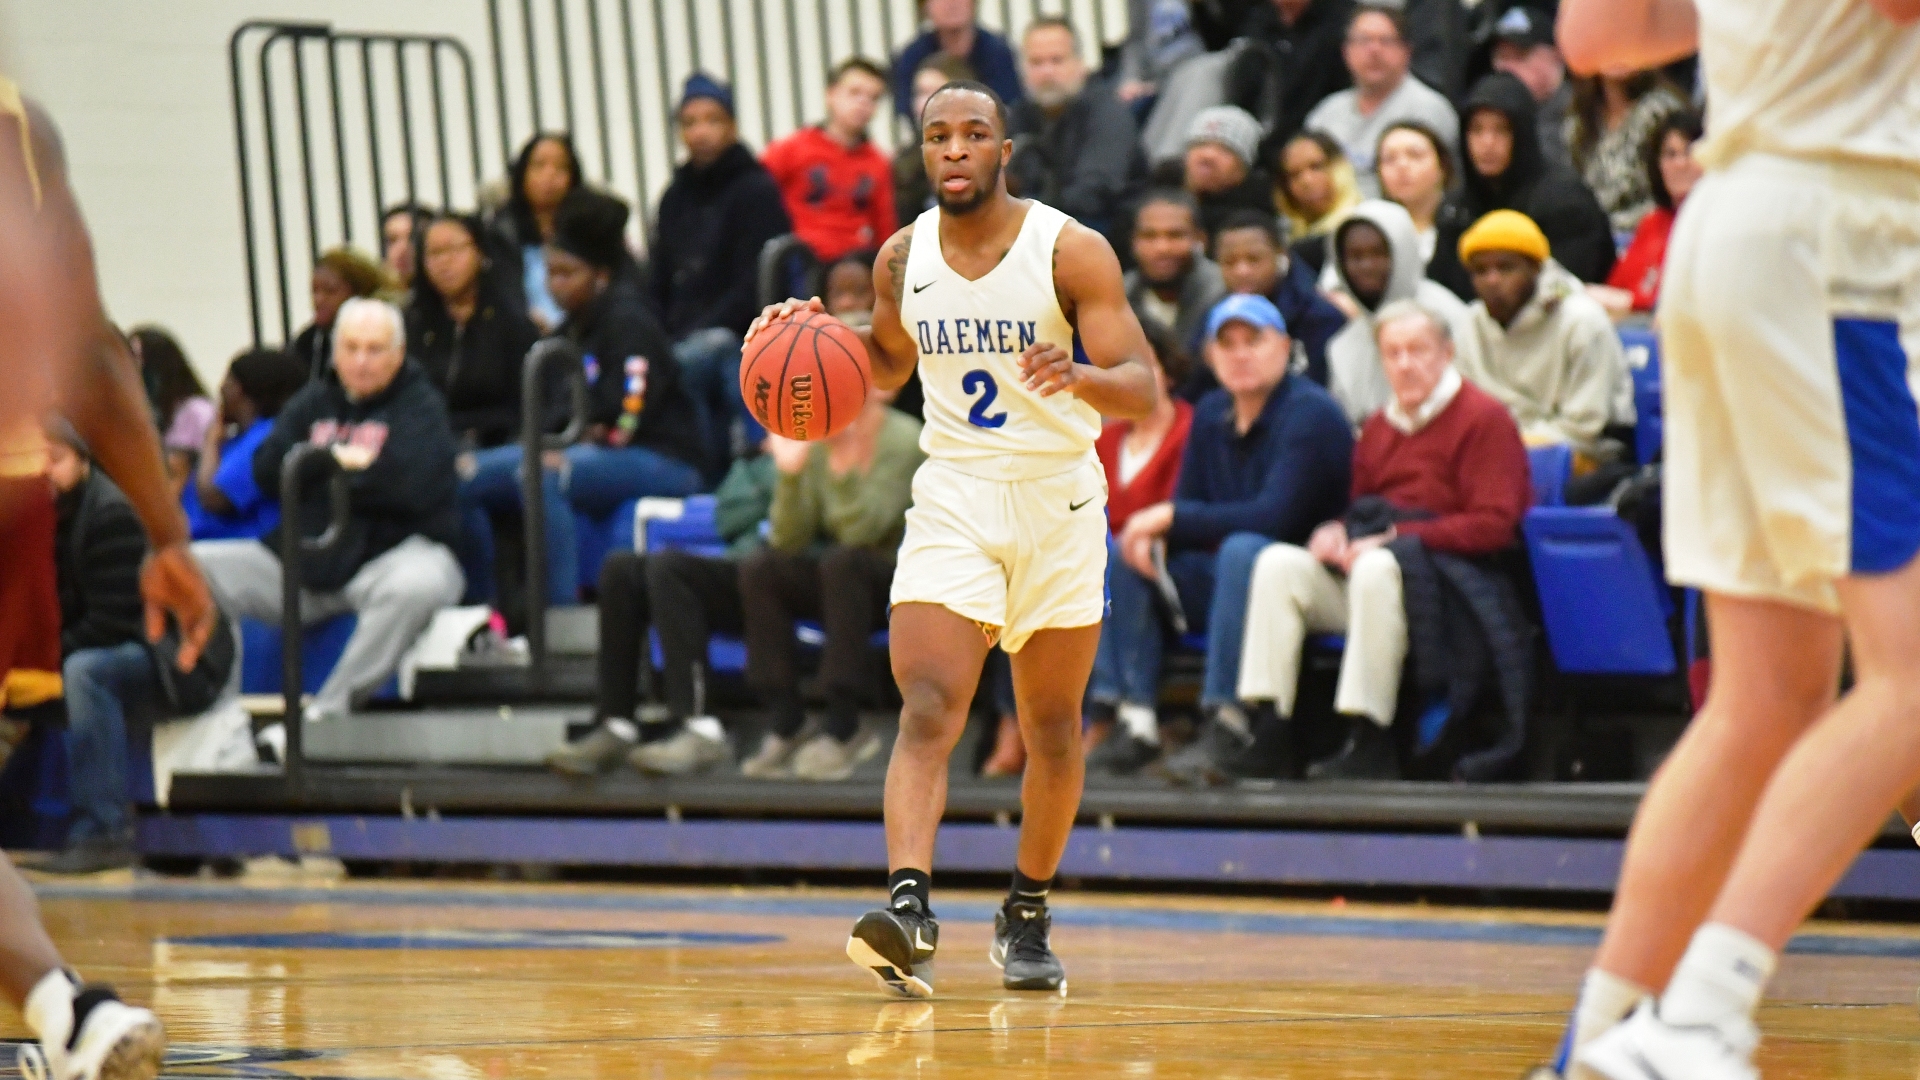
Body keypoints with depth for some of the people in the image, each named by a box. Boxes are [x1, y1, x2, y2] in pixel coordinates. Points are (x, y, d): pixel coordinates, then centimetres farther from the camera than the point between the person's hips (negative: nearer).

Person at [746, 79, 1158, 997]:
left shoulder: (1070, 252, -11)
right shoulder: (902, 258, 2)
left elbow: (1141, 389, -14)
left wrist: (1079, 378, -36)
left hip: (1057, 502, -1)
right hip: (952, 499, 1)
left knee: (1052, 728, 10)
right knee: (928, 711, -18)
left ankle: (1027, 915, 28)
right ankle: (909, 907, -31)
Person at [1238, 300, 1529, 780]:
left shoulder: (1484, 418, -4)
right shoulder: (1380, 427, 19)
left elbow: (1493, 525, -14)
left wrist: (1395, 539, -18)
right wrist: (1334, 533, -2)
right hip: (1361, 568, 7)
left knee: (1376, 568, -37)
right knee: (1278, 562, -14)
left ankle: (1368, 743, -36)